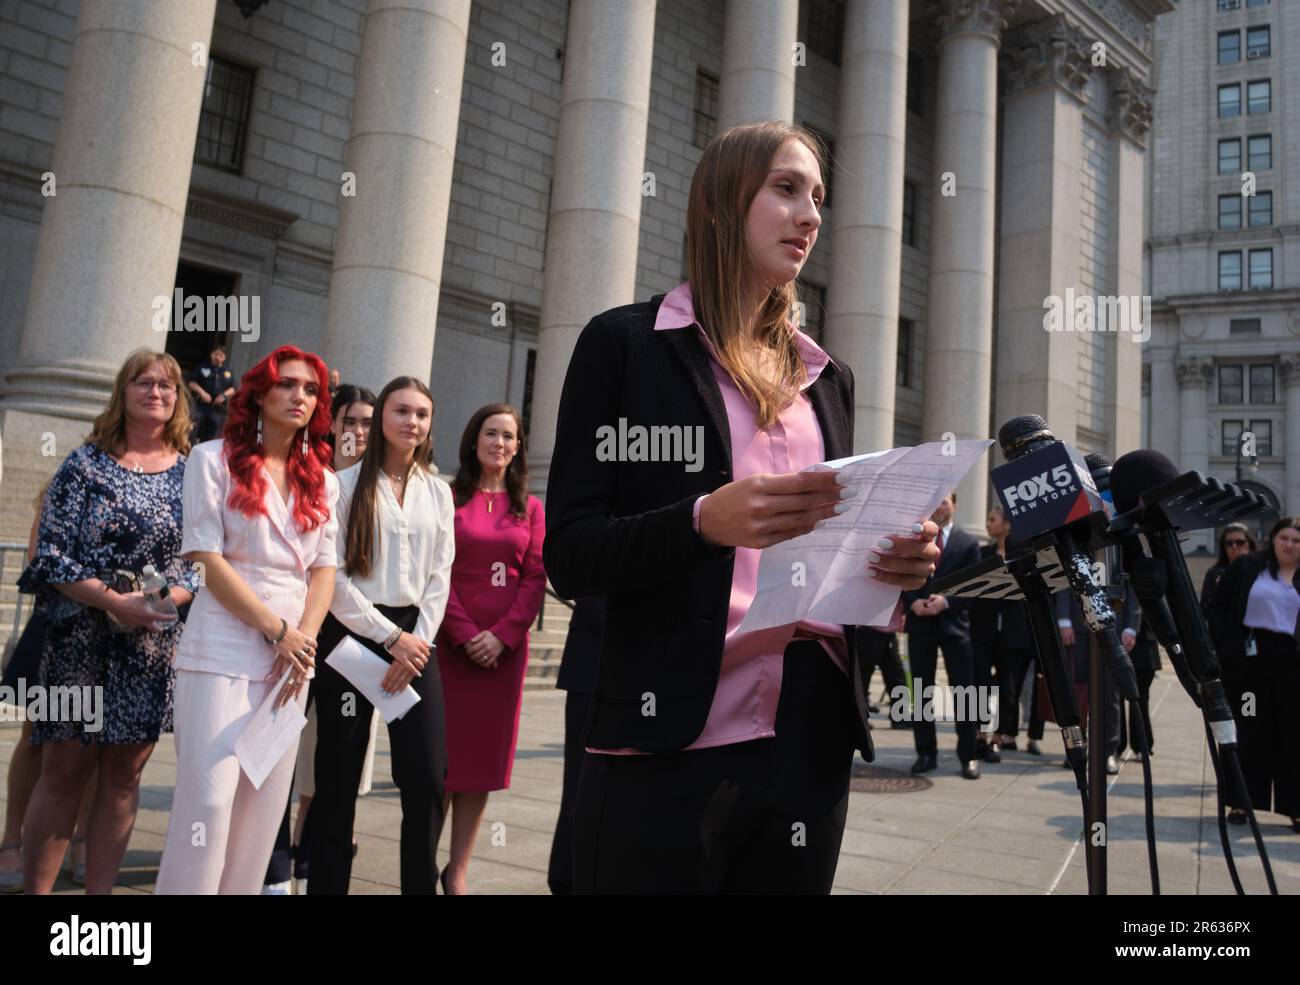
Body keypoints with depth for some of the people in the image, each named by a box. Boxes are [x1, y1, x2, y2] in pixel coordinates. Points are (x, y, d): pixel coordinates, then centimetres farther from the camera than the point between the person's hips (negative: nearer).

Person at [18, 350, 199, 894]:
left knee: (123, 776, 7)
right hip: (80, 639, -1)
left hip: (155, 643, 2)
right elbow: (51, 552, -3)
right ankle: (34, 889, 14)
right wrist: (112, 600, -16)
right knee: (63, 771, 2)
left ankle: (100, 890, 17)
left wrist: (166, 598, -15)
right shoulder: (86, 463, 2)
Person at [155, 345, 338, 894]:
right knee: (209, 797, -8)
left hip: (292, 658, 4)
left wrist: (304, 641, -8)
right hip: (223, 650, -4)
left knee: (264, 800, 6)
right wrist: (277, 630, -12)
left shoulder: (322, 481, 13)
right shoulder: (215, 459, 0)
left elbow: (324, 567, 8)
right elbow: (206, 557, -8)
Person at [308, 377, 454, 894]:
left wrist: (418, 640, -5)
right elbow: (333, 575, -7)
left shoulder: (438, 492, 11)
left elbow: (440, 577, 9)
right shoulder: (346, 484, 0)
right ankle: (326, 883, 19)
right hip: (352, 635, -3)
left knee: (427, 778, -3)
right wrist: (390, 638, -11)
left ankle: (421, 884, 11)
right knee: (339, 778, 4)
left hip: (414, 640, 3)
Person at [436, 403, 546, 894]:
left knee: (483, 758, 5)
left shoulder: (530, 507, 9)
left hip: (504, 646, 2)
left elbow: (535, 578, 4)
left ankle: (458, 870, 16)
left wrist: (501, 635, -8)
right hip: (451, 642, -2)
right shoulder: (448, 498, 2)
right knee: (441, 752, 2)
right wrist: (465, 634, -12)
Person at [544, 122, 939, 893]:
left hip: (813, 736, 5)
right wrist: (705, 521, -23)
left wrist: (893, 561, -4)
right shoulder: (627, 343, -2)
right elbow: (569, 556, -7)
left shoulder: (827, 377, 14)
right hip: (671, 742, -5)